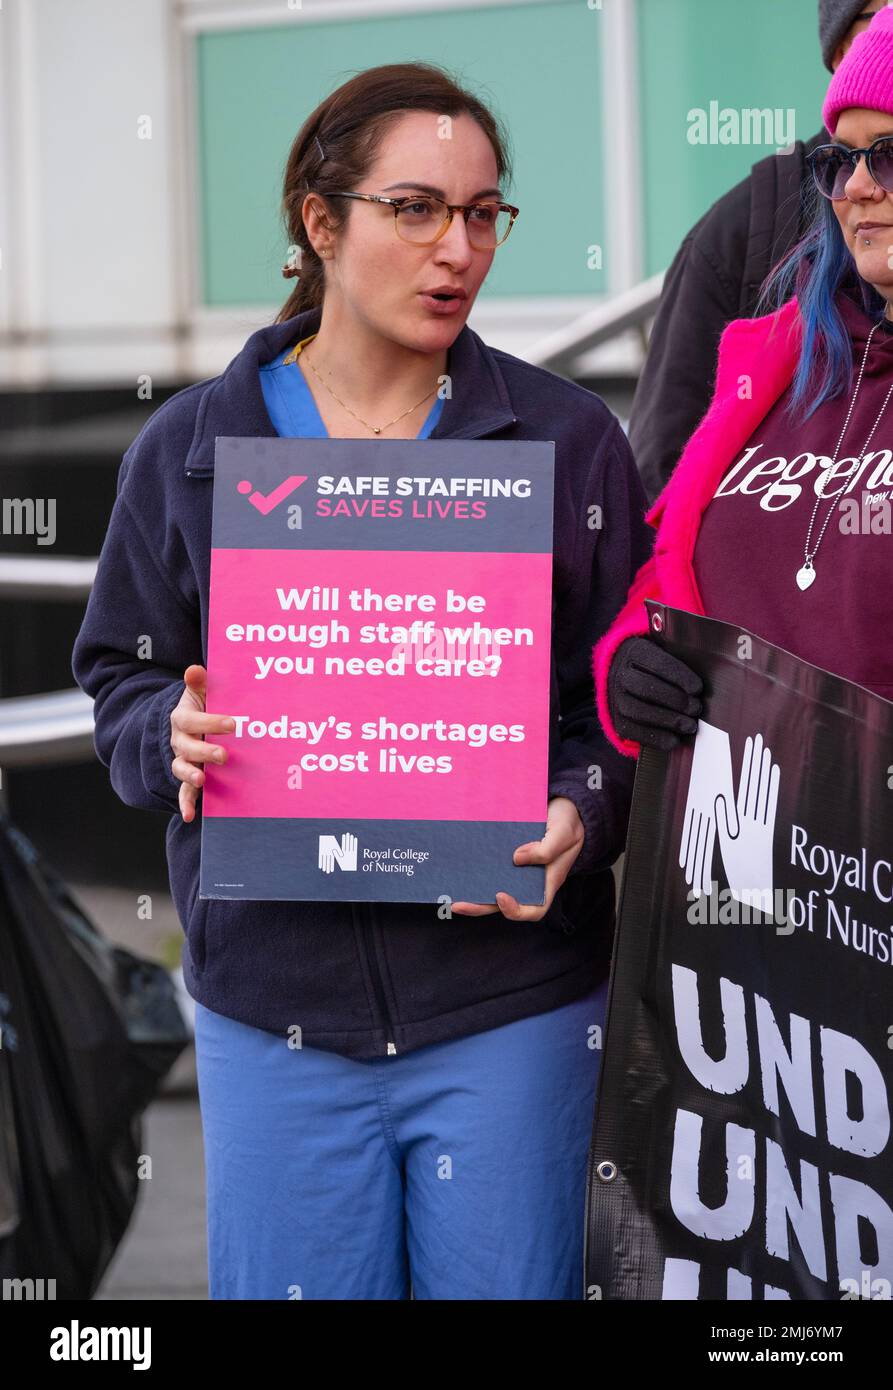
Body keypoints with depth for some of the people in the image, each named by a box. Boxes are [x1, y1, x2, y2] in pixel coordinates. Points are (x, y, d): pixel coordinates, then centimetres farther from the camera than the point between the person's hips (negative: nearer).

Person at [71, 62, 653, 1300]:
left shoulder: (566, 440, 4)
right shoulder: (187, 449, 6)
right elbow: (122, 679, 11)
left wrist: (580, 815, -16)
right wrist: (176, 735, -12)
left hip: (507, 1001, -1)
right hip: (272, 998, 1)